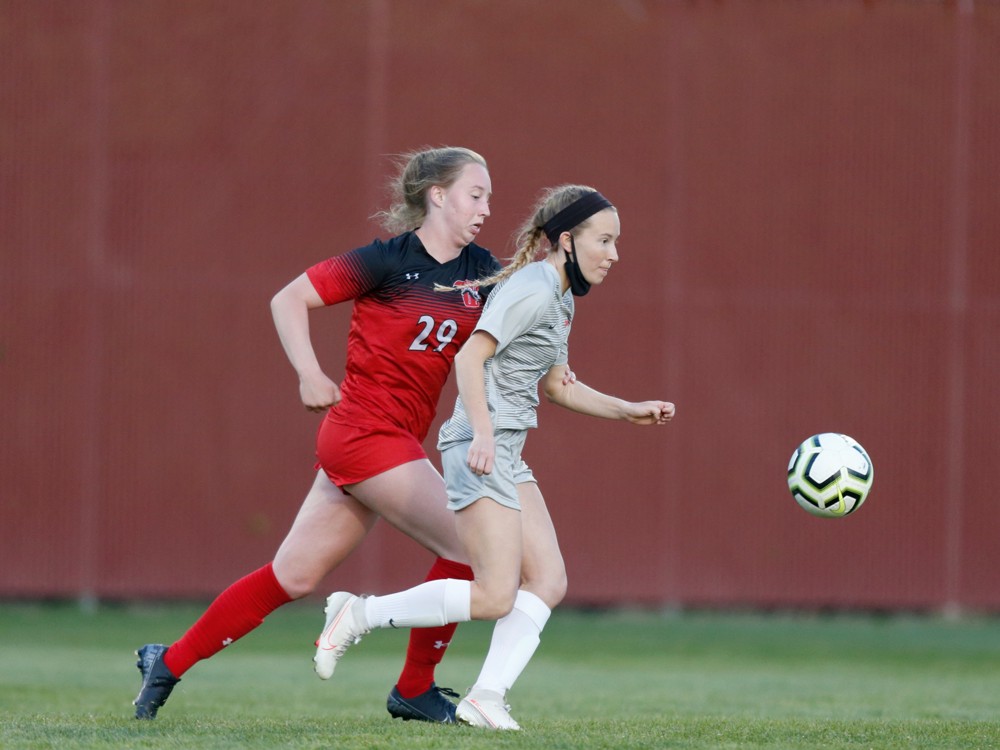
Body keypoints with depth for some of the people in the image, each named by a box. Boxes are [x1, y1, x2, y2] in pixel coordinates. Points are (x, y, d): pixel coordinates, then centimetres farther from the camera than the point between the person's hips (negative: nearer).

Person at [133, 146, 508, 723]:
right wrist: (309, 374, -15)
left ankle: (170, 663, 18)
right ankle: (414, 690, 3)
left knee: (294, 577, 10)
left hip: (395, 443, 7)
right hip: (366, 432, -7)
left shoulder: (480, 270, 8)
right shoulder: (388, 261, -10)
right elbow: (289, 299, -6)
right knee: (469, 545, -9)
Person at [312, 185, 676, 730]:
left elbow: (554, 384, 29)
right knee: (495, 597, -12)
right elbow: (470, 356, -20)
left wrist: (629, 412, 22)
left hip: (506, 458, 10)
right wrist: (482, 433, -30)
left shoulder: (560, 297, 19)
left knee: (548, 582, 0)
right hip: (480, 447, -10)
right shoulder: (533, 287, -12)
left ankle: (486, 698, -5)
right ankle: (358, 615, -3)